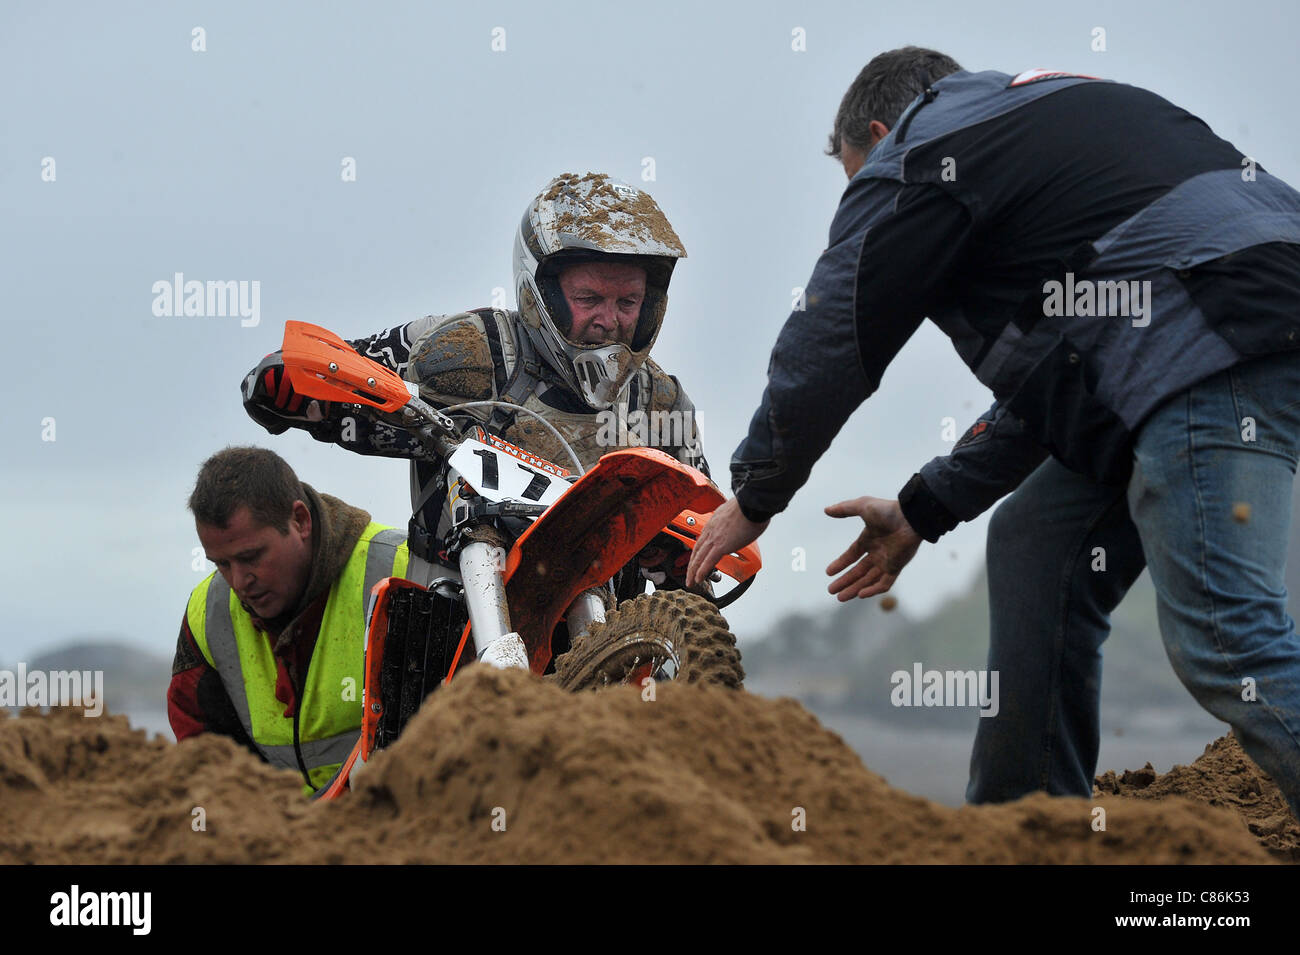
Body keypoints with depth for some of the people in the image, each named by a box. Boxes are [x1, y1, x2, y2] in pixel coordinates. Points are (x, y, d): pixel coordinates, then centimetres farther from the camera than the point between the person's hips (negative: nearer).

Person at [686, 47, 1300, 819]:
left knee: (1221, 637, -16)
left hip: (1209, 337, -10)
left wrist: (755, 497, 20)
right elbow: (1049, 375, 35)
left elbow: (831, 342, 6)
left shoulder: (916, 153, 7)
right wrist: (923, 511, 37)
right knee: (1034, 547, 17)